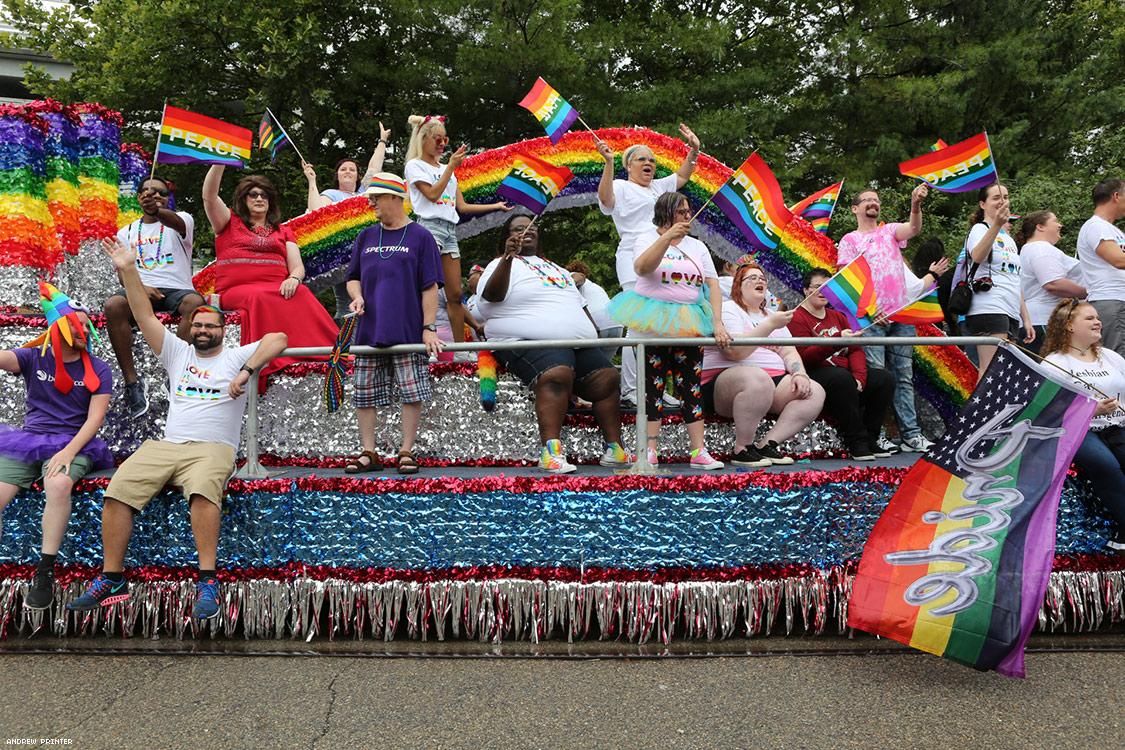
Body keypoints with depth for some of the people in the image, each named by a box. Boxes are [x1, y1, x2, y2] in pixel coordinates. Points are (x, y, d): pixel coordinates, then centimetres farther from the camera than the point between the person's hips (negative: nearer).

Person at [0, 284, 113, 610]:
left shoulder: (97, 370, 3)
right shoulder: (32, 357, 8)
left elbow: (95, 419, -4)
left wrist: (69, 451, -19)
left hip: (71, 444, -2)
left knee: (58, 485, -36)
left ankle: (44, 575, -27)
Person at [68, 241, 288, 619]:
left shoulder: (237, 356, 10)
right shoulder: (177, 352, 22)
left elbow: (278, 338, -5)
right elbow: (145, 316, 13)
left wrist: (247, 372, -16)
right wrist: (127, 270, 4)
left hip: (213, 448, -4)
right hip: (164, 445, 4)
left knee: (203, 490, -36)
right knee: (117, 491, -18)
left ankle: (208, 582, -35)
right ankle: (111, 579, -9)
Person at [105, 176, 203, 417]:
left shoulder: (182, 219, 13)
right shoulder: (126, 232, 22)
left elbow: (176, 223, -15)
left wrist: (157, 211, -40)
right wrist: (140, 287, -13)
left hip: (177, 289, -2)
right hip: (140, 291, 2)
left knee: (196, 303, -38)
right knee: (113, 305, -32)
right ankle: (132, 382, -27)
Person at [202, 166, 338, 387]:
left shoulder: (282, 232, 26)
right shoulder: (230, 223, 22)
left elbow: (298, 266, 12)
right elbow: (209, 195, 4)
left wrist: (293, 279, -13)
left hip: (278, 289, 1)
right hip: (236, 291, -1)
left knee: (301, 294, -33)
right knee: (259, 297, -38)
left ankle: (330, 350, -47)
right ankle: (266, 359, -45)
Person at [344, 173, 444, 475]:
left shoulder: (420, 237, 0)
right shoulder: (366, 237, 13)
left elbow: (430, 287, -3)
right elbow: (353, 278, 20)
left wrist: (429, 328, -8)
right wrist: (357, 297, -2)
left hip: (408, 332, -4)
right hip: (369, 331, 4)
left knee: (412, 393, -2)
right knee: (365, 394, 6)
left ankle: (407, 452, 10)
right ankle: (368, 453, 16)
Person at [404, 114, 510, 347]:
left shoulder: (446, 169, 22)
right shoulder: (415, 166, 4)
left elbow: (462, 206, 19)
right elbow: (432, 194, -11)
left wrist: (496, 206, 17)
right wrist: (451, 166, -10)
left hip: (450, 230, 7)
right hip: (430, 227, -6)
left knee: (455, 294, 4)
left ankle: (461, 347, 7)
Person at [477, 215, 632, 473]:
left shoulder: (556, 268, 32)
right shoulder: (503, 265, 9)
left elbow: (581, 304, 34)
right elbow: (492, 294, -13)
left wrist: (594, 333, 21)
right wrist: (507, 257, -25)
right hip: (529, 341, -8)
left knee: (607, 378, -8)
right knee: (557, 374, -35)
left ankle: (614, 449, -3)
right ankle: (551, 452, -43)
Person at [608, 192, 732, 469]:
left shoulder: (697, 246, 13)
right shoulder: (647, 239, 3)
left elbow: (713, 284, 6)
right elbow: (641, 268, -19)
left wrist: (717, 323, -6)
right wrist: (667, 237, -29)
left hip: (689, 323, 3)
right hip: (654, 322, -3)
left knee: (691, 385, 0)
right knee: (654, 384, -6)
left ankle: (699, 451, 1)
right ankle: (649, 451, -5)